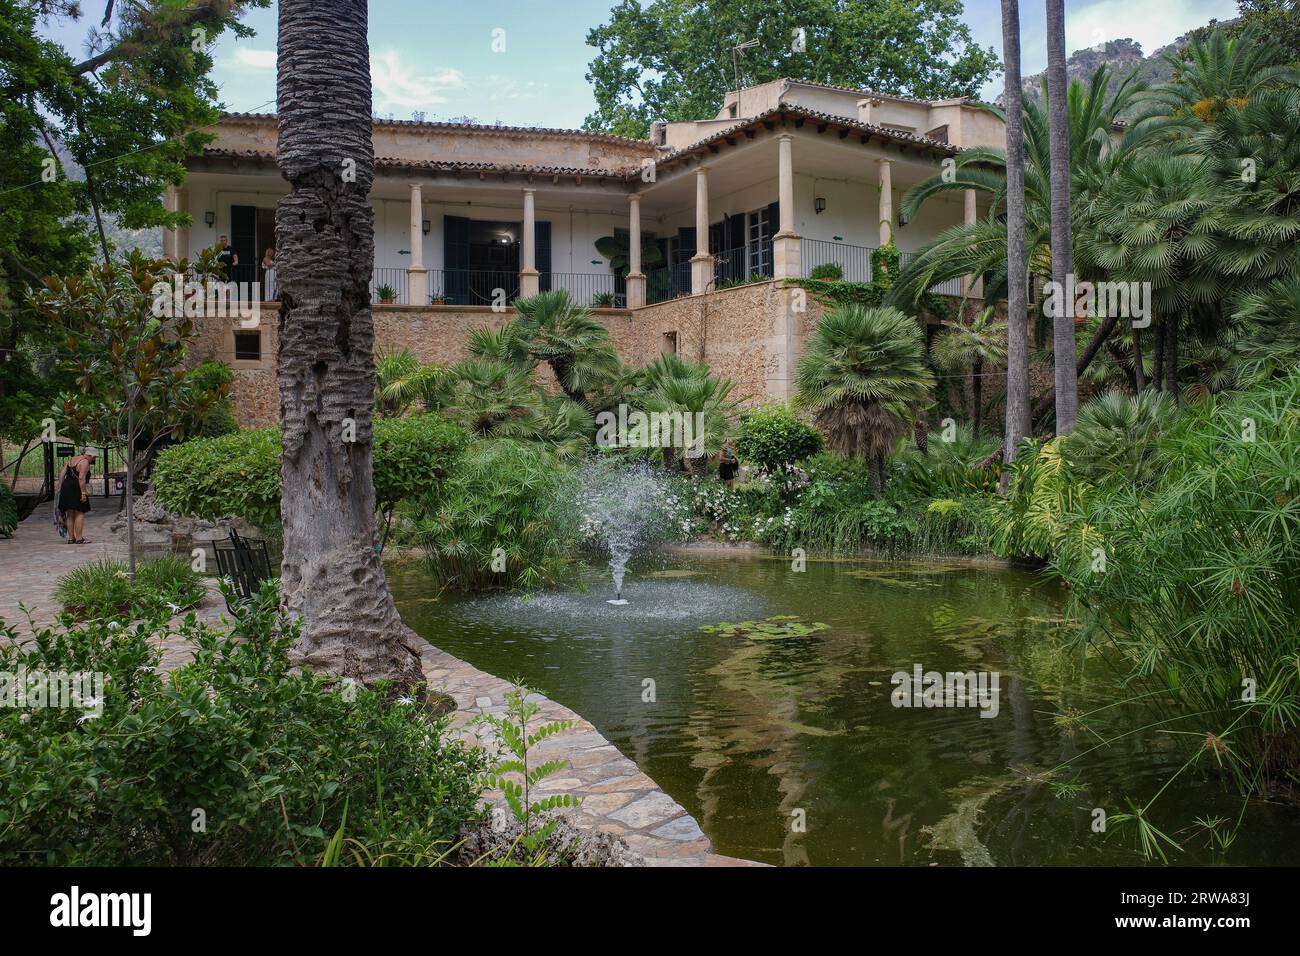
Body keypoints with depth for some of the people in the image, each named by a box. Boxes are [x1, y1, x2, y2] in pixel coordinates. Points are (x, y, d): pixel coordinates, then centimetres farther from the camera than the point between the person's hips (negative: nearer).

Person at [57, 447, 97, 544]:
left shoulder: (71, 459, 18)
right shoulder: (84, 462, -9)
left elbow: (63, 475, 15)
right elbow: (81, 478, -19)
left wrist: (60, 488, 16)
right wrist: (83, 493, -19)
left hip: (66, 487, 9)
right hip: (76, 489, -9)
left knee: (70, 515, 13)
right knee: (80, 514, -4)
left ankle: (71, 538, 15)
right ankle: (79, 539, -8)